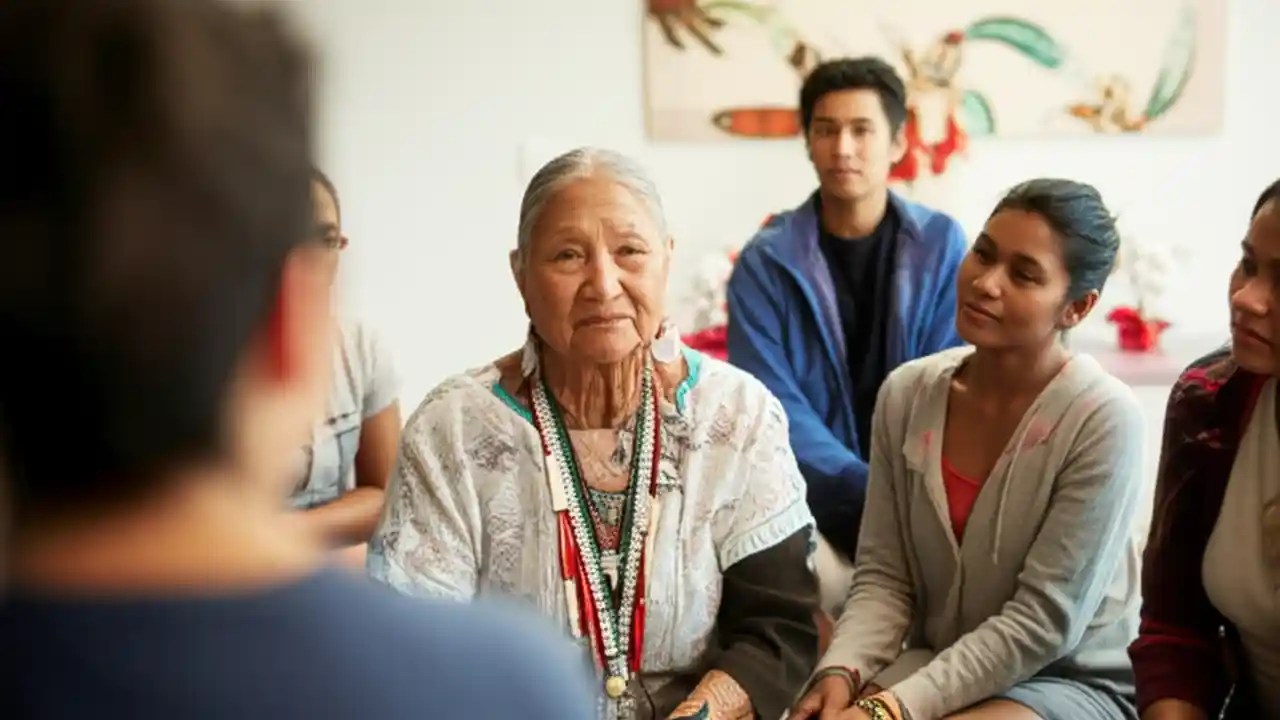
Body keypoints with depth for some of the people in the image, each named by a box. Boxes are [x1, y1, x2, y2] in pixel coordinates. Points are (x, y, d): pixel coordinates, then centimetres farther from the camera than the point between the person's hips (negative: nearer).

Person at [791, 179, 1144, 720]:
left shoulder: (1104, 419, -18)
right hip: (936, 668, 4)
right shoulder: (907, 394, -2)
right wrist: (841, 671, -18)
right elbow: (883, 576, 0)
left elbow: (1043, 621, -18)